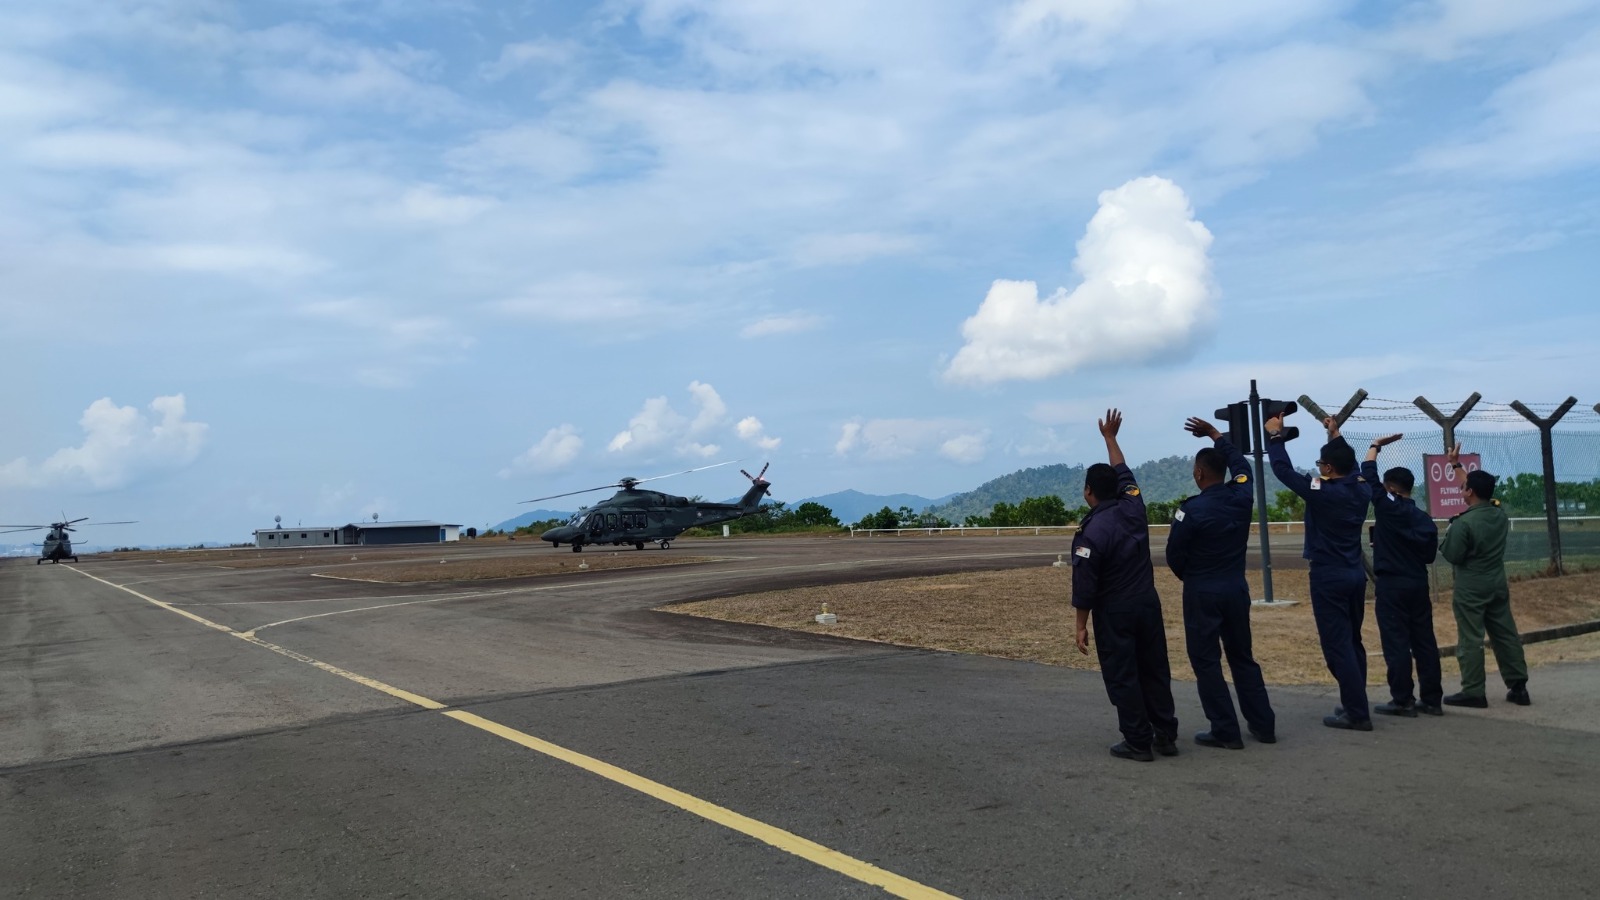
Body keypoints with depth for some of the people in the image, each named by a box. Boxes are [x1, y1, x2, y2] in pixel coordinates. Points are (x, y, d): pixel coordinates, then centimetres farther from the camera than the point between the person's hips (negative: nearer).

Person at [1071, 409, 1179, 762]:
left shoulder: (1091, 532, -18)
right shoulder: (1133, 509, -1)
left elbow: (1085, 586, -17)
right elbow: (1124, 473, 19)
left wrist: (1082, 626, -8)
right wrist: (1110, 438, 29)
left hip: (1115, 612, -6)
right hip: (1148, 603, 7)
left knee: (1123, 677, 1)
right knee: (1155, 671, 13)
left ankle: (1138, 742, 4)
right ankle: (1166, 736, 18)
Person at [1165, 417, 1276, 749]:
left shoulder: (1192, 509, -18)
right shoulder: (1242, 497, -3)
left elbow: (1174, 555, -10)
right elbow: (1241, 463, 19)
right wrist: (1215, 434, 27)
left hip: (1202, 593, -6)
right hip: (1237, 589, 6)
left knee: (1206, 661, 3)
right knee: (1242, 657, 18)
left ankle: (1226, 731, 3)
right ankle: (1263, 724, 21)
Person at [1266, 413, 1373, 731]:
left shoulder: (1322, 492, -18)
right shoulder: (1362, 489, 2)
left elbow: (1283, 470, -13)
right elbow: (1350, 465, 24)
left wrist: (1275, 435, -1)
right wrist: (1336, 436, 30)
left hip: (1329, 577, -8)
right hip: (1356, 574, 8)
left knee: (1338, 646, -4)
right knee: (1353, 642, 16)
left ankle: (1357, 713, -3)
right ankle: (1355, 705, 23)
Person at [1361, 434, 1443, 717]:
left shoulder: (1387, 508, -11)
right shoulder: (1425, 519, 6)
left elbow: (1368, 473, -6)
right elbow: (1430, 554, 12)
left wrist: (1376, 445, 5)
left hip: (1391, 584, -6)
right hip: (1418, 583, 6)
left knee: (1396, 643, -3)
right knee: (1424, 641, 9)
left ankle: (1403, 700, -1)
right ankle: (1431, 699, 13)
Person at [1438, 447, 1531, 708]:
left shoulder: (1463, 523, -20)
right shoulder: (1500, 513, 3)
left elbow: (1452, 556, -15)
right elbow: (1479, 484, 18)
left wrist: (1446, 538, 4)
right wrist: (1457, 465, 23)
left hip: (1471, 589, -7)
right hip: (1498, 585, 7)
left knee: (1470, 640, -3)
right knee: (1506, 636, 12)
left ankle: (1473, 692, -1)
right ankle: (1518, 686, 17)